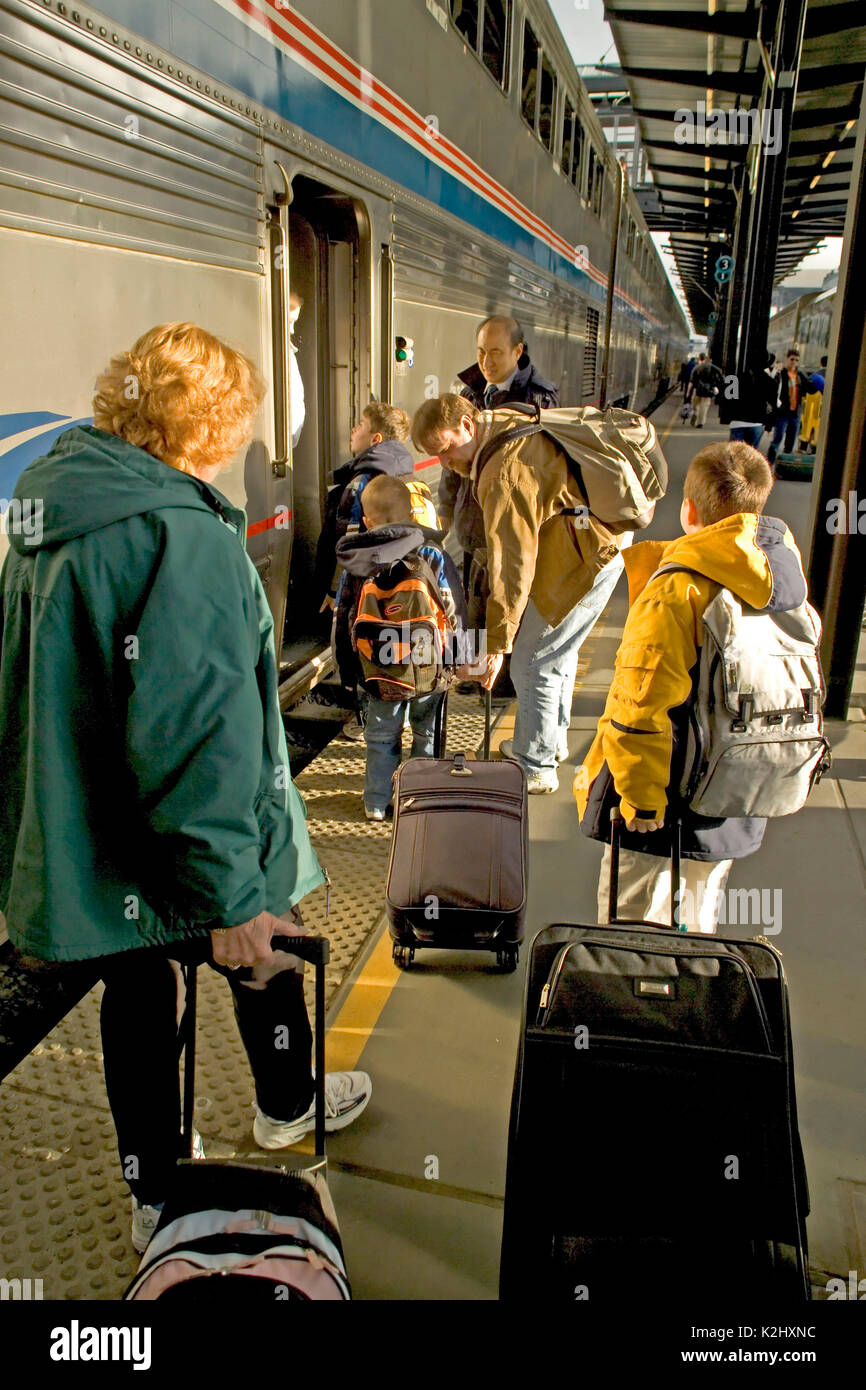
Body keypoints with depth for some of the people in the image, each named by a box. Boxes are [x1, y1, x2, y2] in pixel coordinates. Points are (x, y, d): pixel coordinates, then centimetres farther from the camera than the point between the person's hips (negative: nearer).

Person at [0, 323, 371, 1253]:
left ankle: (154, 1197, 41)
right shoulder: (180, 537, -26)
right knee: (266, 958, 21)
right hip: (171, 862, -7)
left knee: (136, 989, 22)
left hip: (79, 849, 7)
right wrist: (233, 899, -26)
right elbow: (196, 735, -32)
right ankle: (287, 1108, 49)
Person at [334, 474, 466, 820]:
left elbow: (342, 618, 7)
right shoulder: (433, 557, -8)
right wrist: (457, 657, 8)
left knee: (380, 739, 16)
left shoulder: (355, 565, -1)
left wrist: (346, 665, 18)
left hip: (378, 671, 2)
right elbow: (455, 612, -5)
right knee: (427, 736, 16)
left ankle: (376, 802, 22)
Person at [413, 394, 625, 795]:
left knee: (532, 663, -5)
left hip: (585, 558, -11)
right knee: (557, 650, 23)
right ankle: (552, 741, 40)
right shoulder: (506, 421, 4)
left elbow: (511, 563, -27)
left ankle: (536, 768, 8)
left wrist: (496, 642, -23)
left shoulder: (505, 474, -26)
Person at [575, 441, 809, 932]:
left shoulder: (675, 592, -23)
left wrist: (641, 797, -17)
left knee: (631, 924, 11)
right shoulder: (785, 574, 0)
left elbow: (640, 708, -28)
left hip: (665, 803, -7)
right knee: (699, 918, 25)